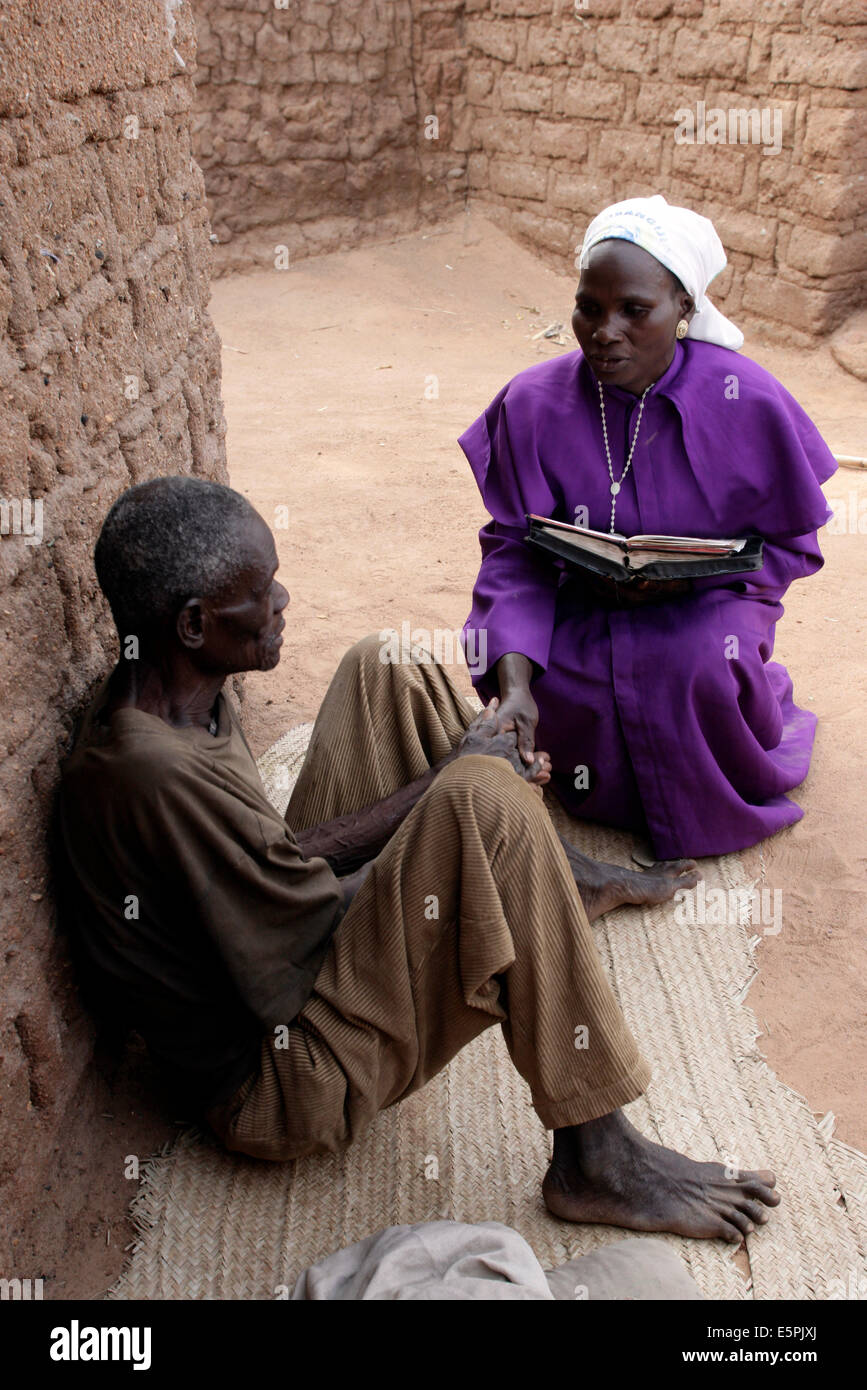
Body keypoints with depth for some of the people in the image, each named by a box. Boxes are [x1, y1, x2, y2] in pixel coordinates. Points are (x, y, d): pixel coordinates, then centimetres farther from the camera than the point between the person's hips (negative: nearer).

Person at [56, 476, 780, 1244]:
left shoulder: (173, 693, -3)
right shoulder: (158, 772, -32)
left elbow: (276, 855, 2)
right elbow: (324, 923, -23)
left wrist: (448, 780, -6)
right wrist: (443, 783, -12)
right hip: (273, 1087, -10)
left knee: (382, 670, 7)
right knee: (483, 803, -31)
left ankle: (561, 874, 21)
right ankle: (594, 1159, -19)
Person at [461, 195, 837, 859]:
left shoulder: (747, 401, -14)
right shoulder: (533, 403, -12)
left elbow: (791, 543, -2)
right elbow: (513, 552, -13)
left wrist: (690, 575, -22)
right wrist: (515, 686, -28)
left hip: (706, 610, -1)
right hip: (577, 617, 2)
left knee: (703, 667, -33)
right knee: (544, 681, -27)